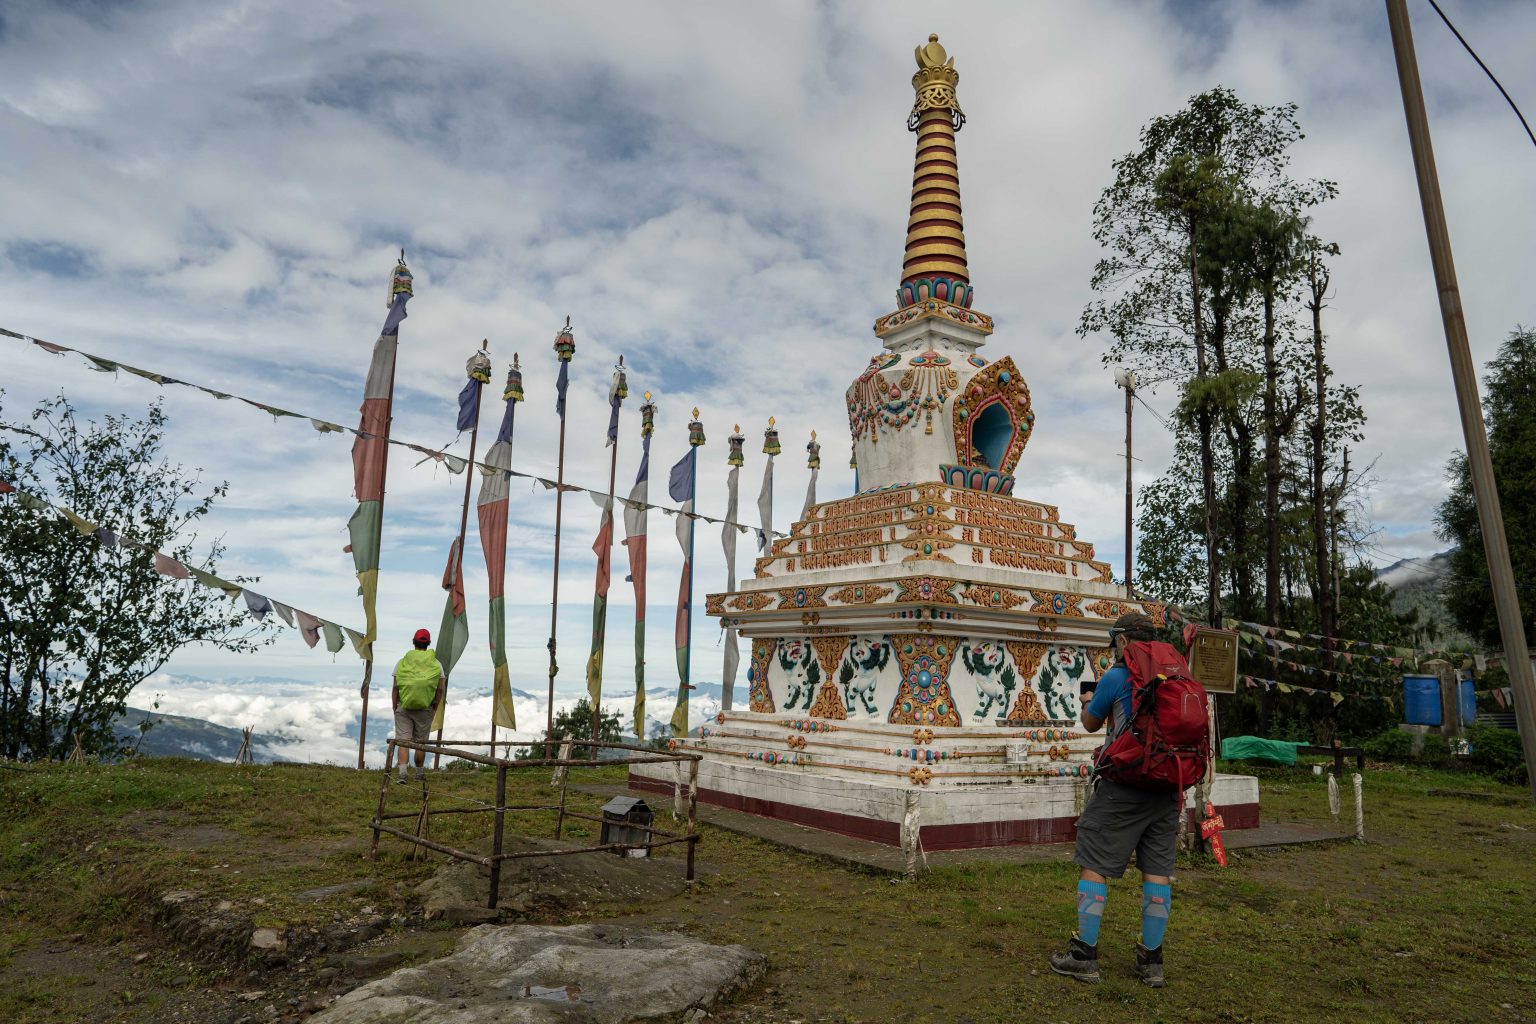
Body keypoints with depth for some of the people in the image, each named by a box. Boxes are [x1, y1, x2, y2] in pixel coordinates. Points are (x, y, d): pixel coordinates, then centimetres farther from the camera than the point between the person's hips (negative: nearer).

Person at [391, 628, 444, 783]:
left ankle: (402, 772, -12)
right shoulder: (436, 665, 0)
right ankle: (419, 773, 20)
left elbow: (395, 688, -3)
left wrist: (394, 707, 5)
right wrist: (434, 709, 8)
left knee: (403, 740, 1)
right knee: (421, 742, 10)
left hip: (403, 707, 0)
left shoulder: (401, 663, -1)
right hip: (425, 709, 1)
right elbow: (440, 690, -1)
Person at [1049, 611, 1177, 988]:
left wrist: (1088, 701, 28)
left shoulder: (1116, 677, -9)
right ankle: (1151, 960, 16)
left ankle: (1084, 955, 5)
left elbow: (1091, 723, 5)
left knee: (1094, 864, 1)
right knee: (1158, 869, 10)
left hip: (1124, 783, -6)